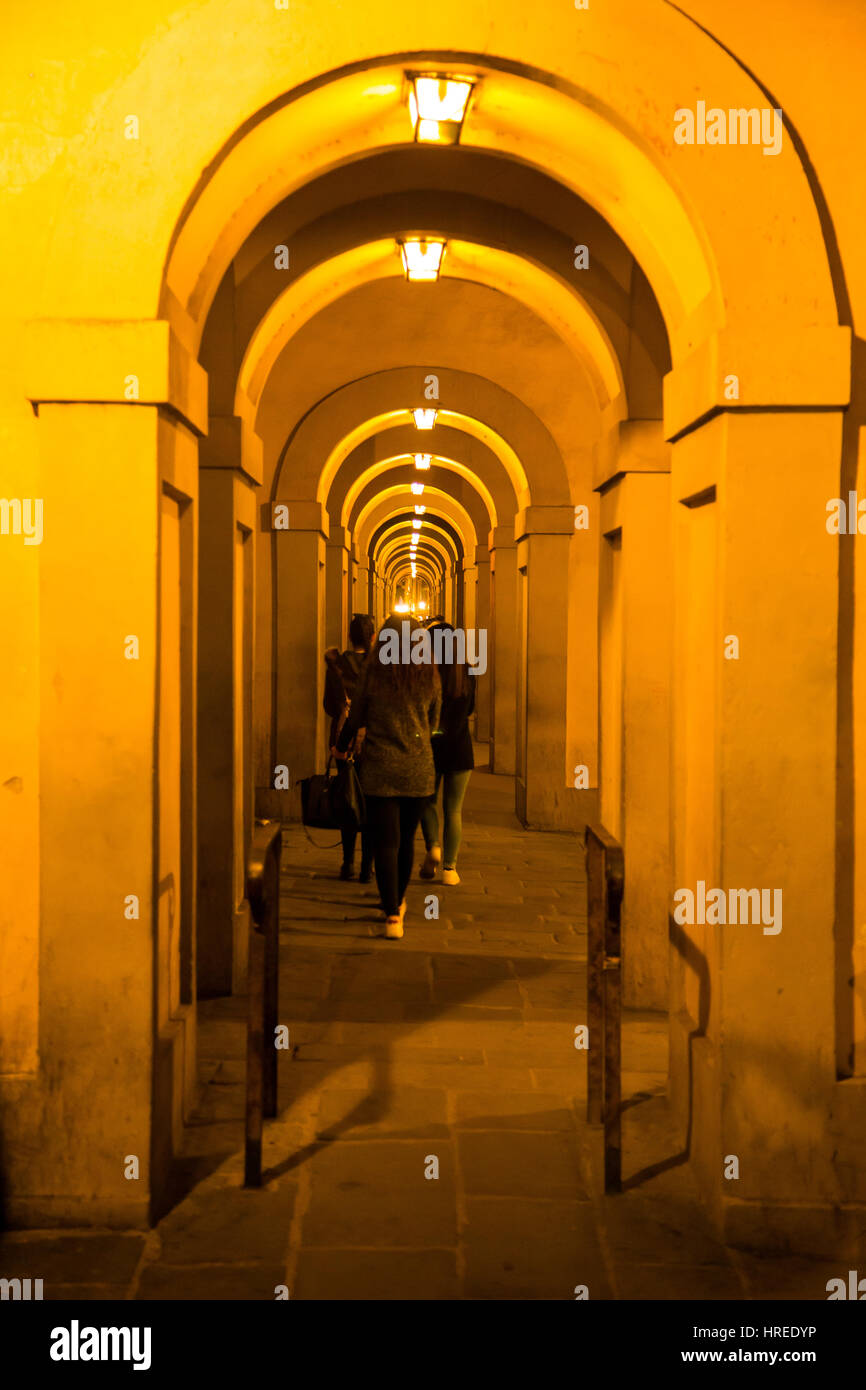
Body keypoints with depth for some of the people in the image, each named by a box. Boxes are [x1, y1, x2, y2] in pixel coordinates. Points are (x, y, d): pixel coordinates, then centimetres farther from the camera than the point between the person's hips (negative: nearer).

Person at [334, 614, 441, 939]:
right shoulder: (430, 677, 1)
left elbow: (356, 718, 3)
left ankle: (392, 915, -7)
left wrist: (341, 747, 21)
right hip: (419, 769, 3)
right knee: (407, 838, 17)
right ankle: (398, 902, 34)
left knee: (385, 842, -1)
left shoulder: (373, 674, -6)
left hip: (380, 769, -3)